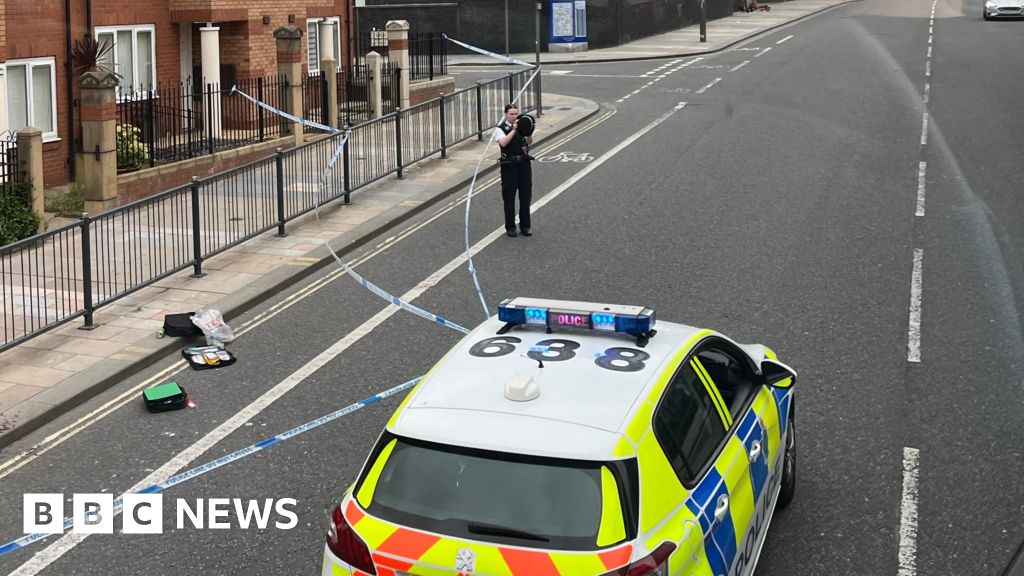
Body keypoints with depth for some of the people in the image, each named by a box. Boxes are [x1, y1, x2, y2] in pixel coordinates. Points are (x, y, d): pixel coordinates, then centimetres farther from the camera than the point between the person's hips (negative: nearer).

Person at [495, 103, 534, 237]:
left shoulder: (521, 125, 9)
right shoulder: (501, 128, -4)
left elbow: (530, 142, 2)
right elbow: (503, 142, -20)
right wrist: (514, 130, -24)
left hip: (524, 164, 4)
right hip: (509, 166, -4)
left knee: (526, 196, 8)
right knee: (509, 198, 3)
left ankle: (525, 226, 18)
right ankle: (510, 227, 13)